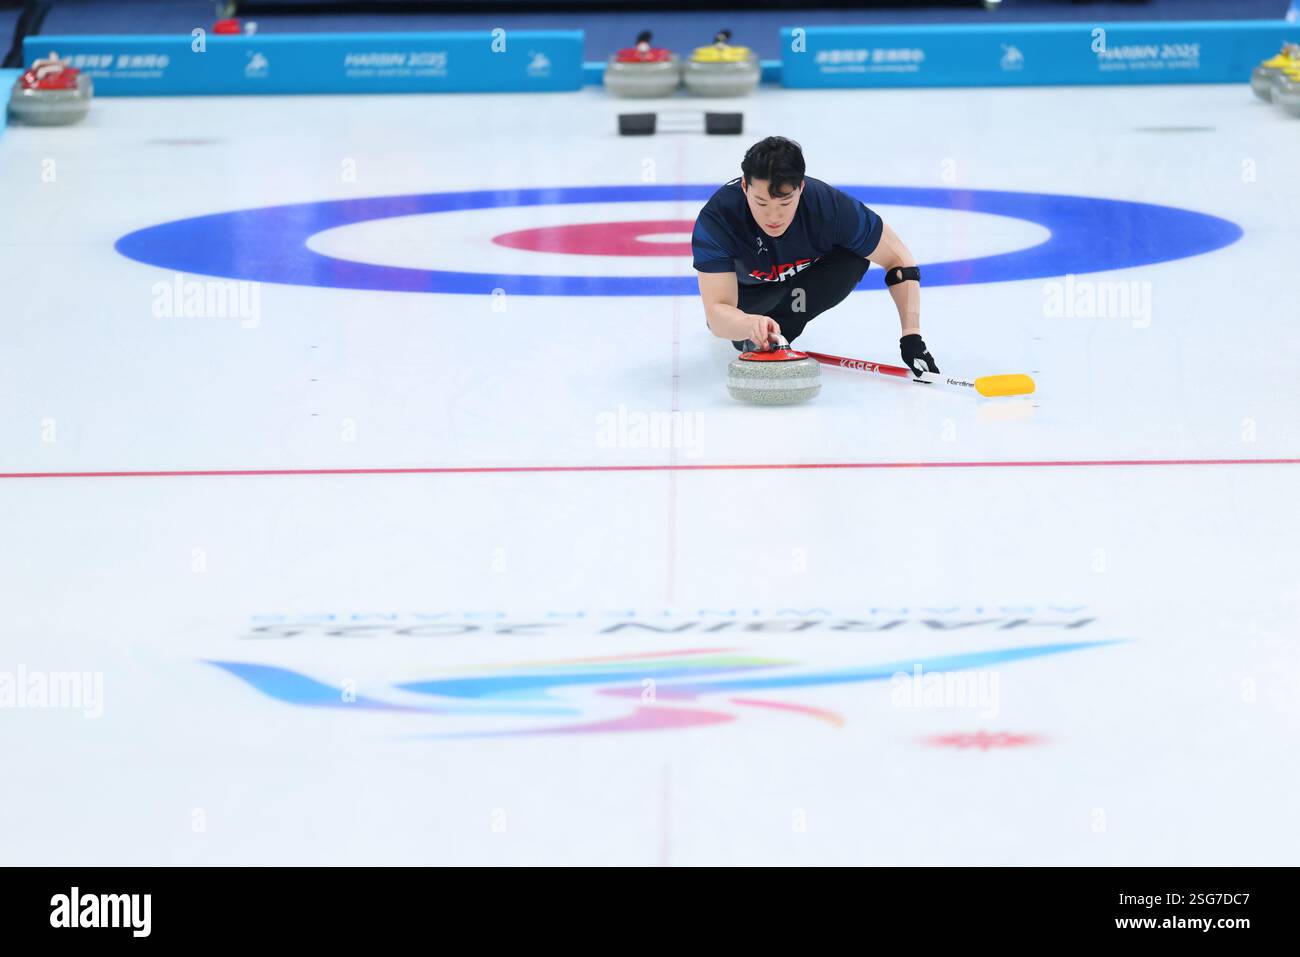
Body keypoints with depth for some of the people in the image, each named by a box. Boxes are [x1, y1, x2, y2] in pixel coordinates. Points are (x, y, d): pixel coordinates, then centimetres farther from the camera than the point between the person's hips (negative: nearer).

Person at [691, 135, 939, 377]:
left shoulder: (830, 206, -37)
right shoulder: (716, 218, -40)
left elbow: (899, 260, -24)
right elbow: (716, 312, -45)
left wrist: (912, 338, -32)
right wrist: (750, 324, -68)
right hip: (748, 281, 2)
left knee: (853, 258, -28)